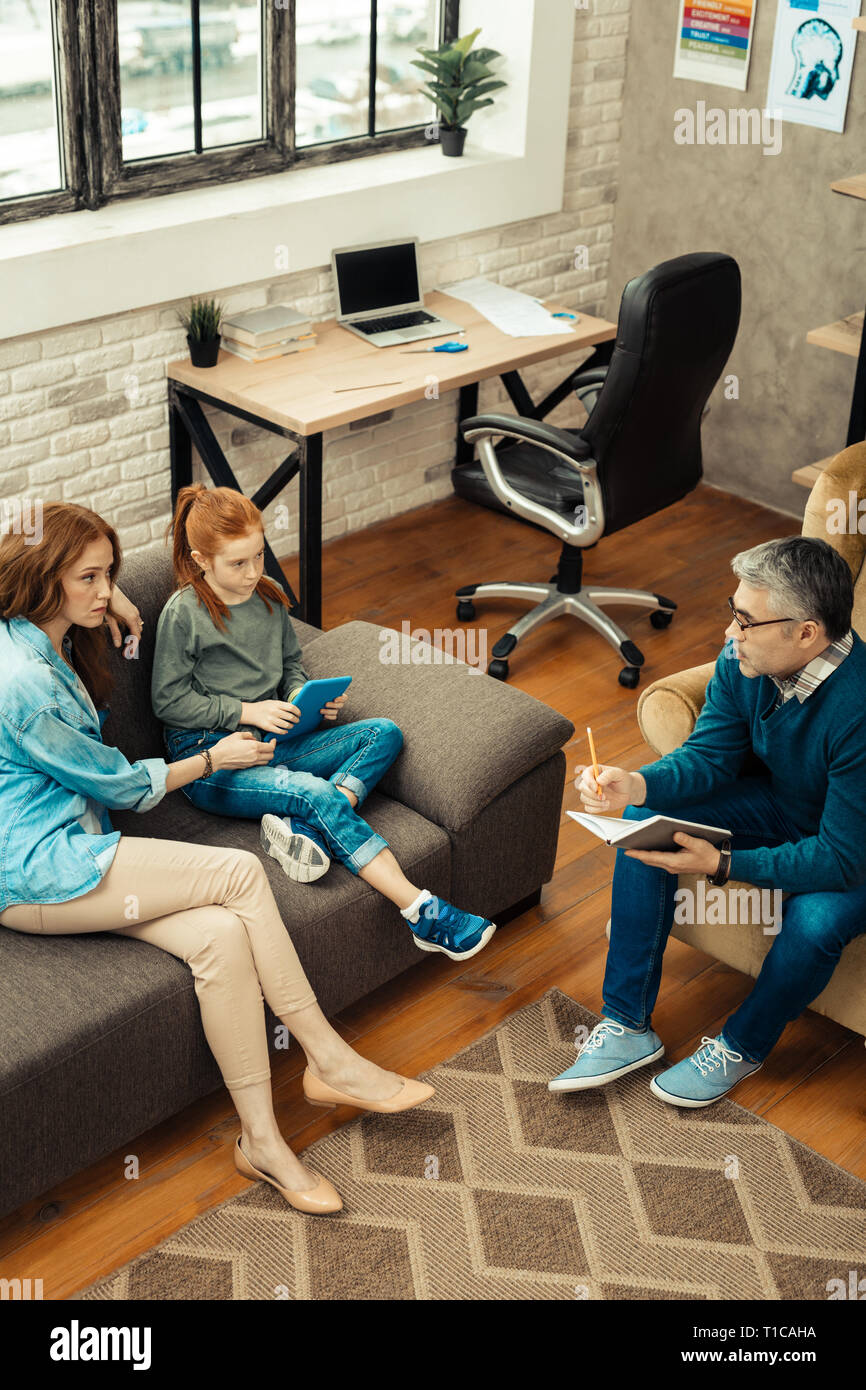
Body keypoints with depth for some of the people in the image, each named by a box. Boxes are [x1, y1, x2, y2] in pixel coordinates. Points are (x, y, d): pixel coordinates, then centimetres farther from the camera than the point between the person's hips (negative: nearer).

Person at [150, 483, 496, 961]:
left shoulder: (269, 595, 9)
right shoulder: (184, 613, -10)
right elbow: (167, 700, -8)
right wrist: (247, 710, -15)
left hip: (272, 740, 8)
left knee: (385, 734, -11)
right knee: (320, 794, -32)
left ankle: (298, 825, -31)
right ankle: (422, 913, -33)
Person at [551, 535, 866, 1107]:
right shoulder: (744, 660, -19)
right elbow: (711, 754, -7)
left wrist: (723, 864, -37)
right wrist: (637, 785, -27)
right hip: (779, 802, 6)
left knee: (816, 920, -35)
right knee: (647, 820, -11)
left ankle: (742, 1046, 0)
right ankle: (628, 1026, -4)